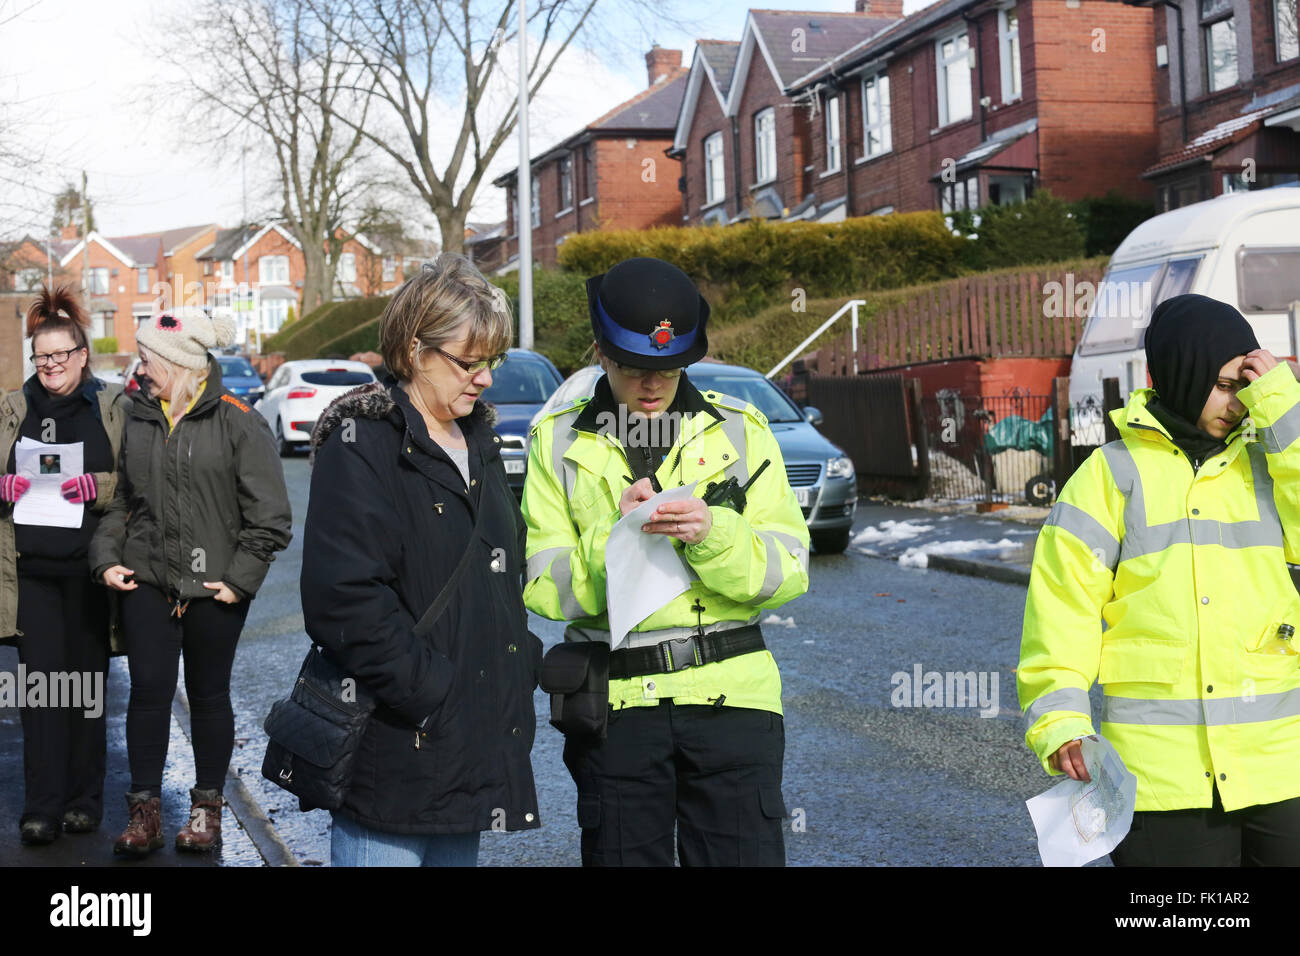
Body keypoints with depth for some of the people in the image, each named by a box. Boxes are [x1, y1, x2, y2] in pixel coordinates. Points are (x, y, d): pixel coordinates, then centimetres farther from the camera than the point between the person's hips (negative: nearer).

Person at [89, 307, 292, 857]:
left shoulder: (237, 423, -6)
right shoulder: (138, 420, 9)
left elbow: (268, 516, -5)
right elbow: (120, 501, 17)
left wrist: (240, 578, -10)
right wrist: (107, 559, 3)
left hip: (214, 589, -3)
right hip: (146, 584, 3)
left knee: (209, 695, 8)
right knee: (148, 691, 1)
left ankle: (207, 808, 22)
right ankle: (144, 811, 11)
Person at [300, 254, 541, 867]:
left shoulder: (479, 442, 16)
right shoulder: (362, 443, -10)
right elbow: (344, 598, -20)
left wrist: (520, 673, 9)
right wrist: (433, 697, -20)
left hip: (476, 743, 8)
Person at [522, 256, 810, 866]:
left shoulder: (739, 431, 6)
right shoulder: (560, 442, 5)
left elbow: (788, 571, -1)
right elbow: (543, 587, -3)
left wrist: (714, 535, -19)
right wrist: (615, 534, -19)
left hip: (731, 694, 0)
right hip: (614, 698, 0)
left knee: (744, 853, -1)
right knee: (622, 856, 9)